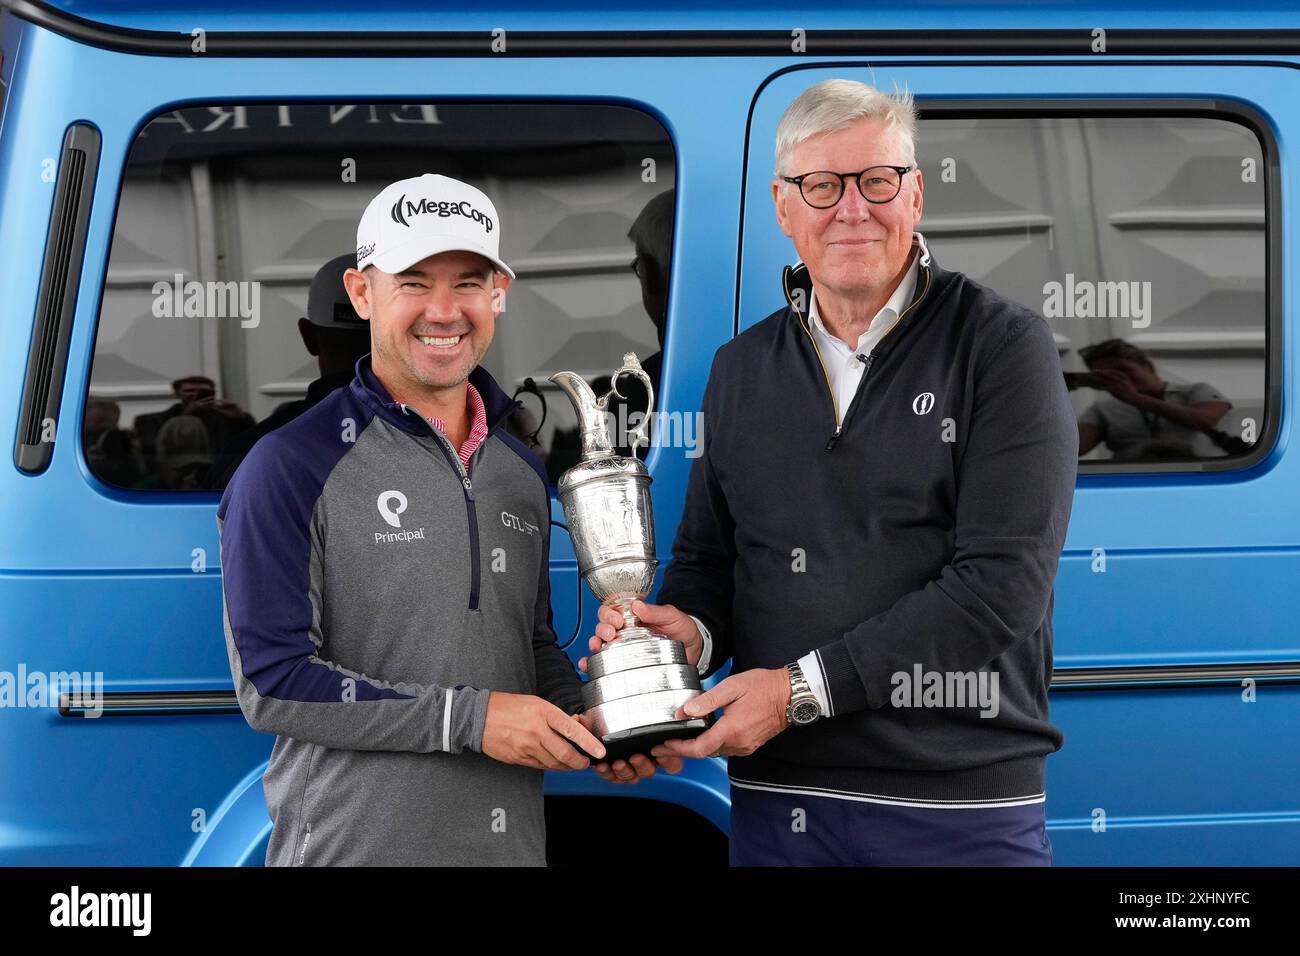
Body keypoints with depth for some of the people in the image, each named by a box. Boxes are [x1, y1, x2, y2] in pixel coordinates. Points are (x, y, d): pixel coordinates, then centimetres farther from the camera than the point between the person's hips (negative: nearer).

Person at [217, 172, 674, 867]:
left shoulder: (521, 472, 11)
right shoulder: (292, 466, -10)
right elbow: (270, 680, -16)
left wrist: (590, 726, 0)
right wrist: (470, 718, -19)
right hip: (352, 844, -6)